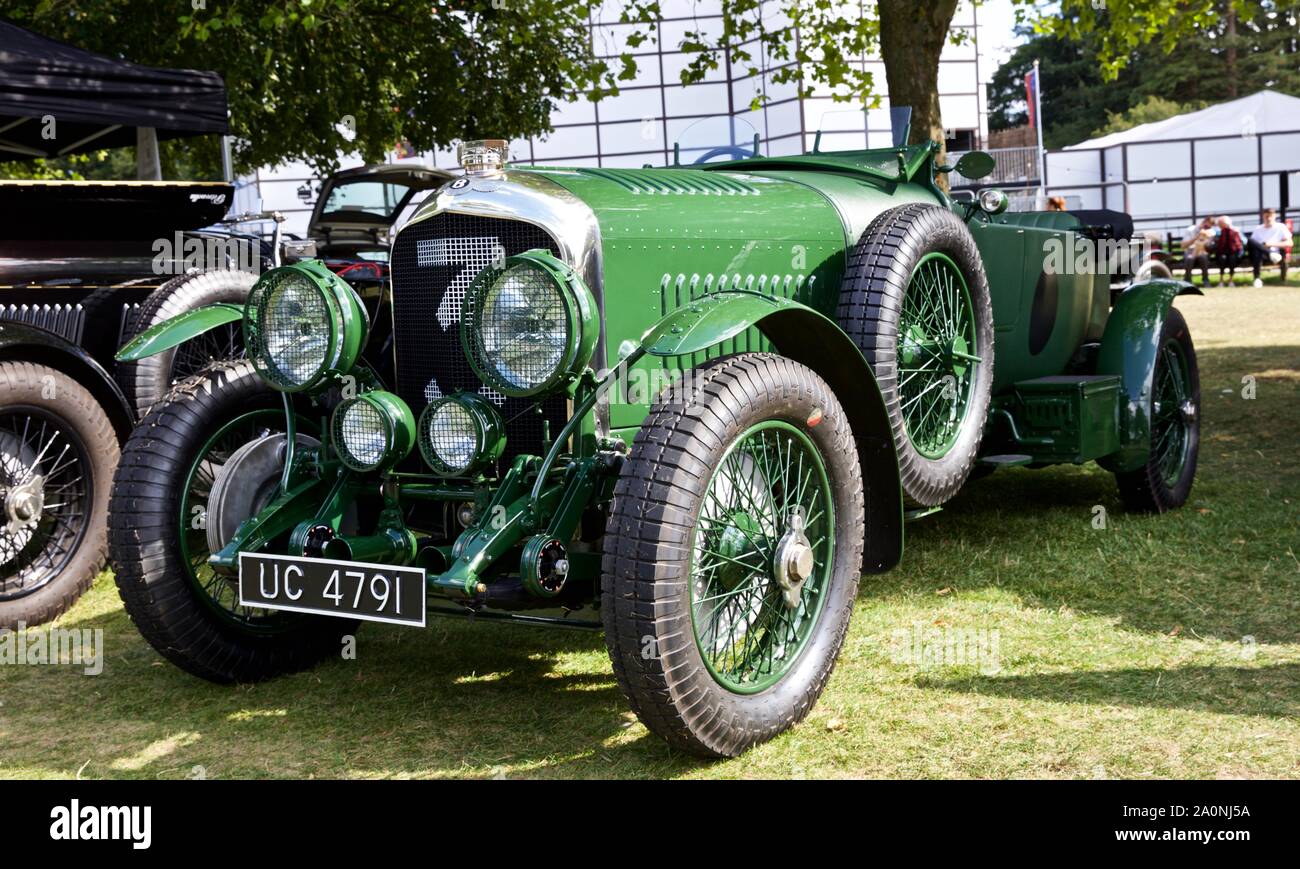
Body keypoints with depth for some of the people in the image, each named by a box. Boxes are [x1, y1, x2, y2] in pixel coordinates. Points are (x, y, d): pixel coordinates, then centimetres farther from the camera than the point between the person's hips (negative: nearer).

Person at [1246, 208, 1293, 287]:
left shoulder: (1281, 227, 15)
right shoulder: (1258, 229, 26)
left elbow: (1289, 243, 3)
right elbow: (1251, 244, 15)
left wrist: (1272, 244, -9)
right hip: (1259, 254, 3)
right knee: (1251, 241, -36)